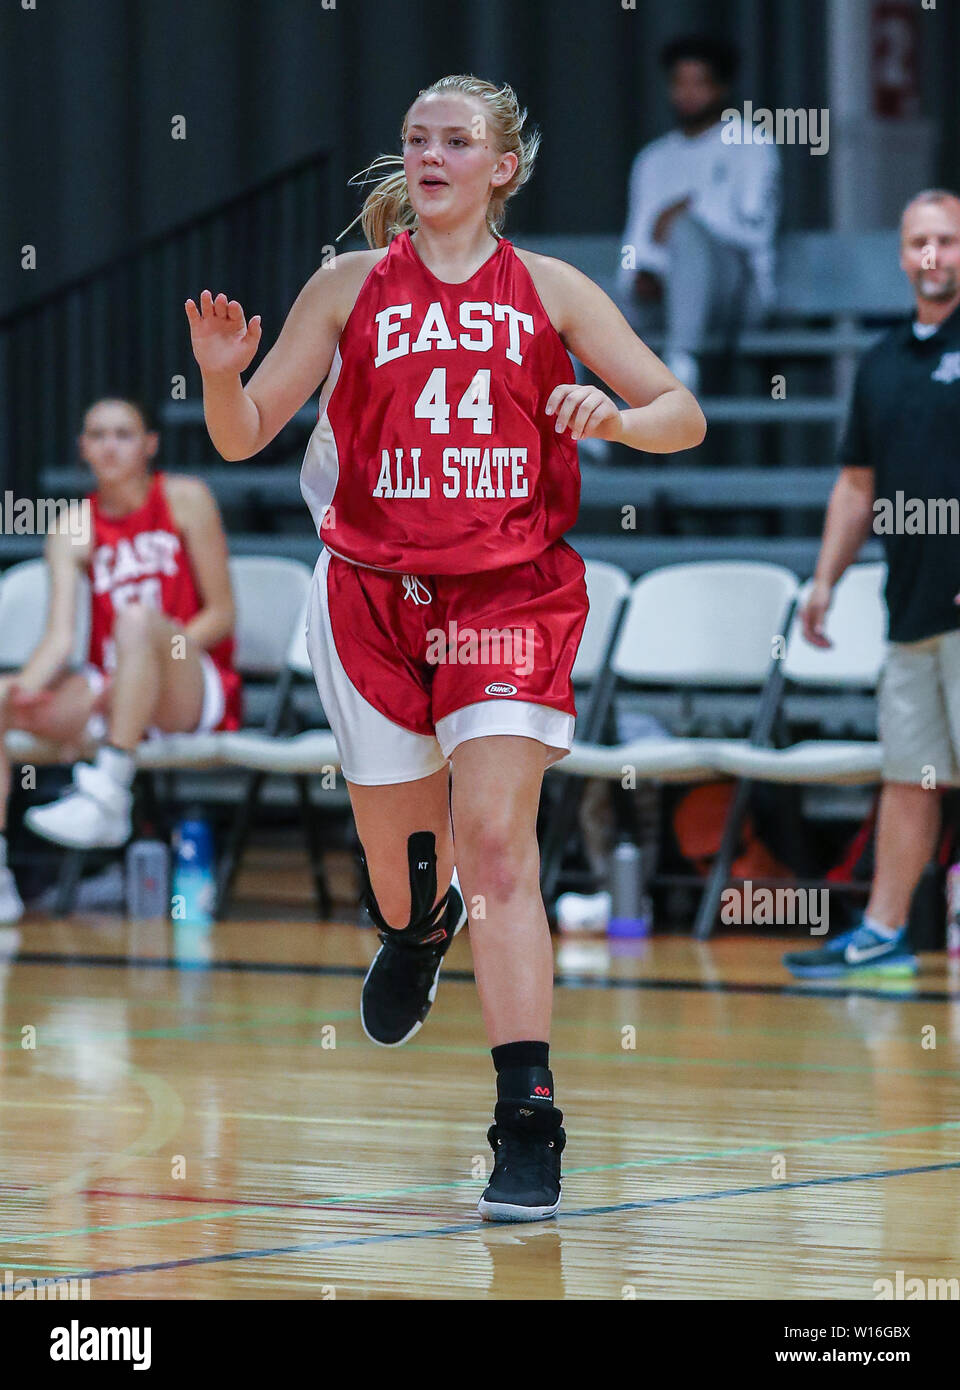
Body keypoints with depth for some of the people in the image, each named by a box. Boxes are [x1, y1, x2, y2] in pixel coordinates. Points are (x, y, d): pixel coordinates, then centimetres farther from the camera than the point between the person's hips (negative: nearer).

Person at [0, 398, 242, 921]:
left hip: (191, 694, -4)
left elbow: (221, 615, -3)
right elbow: (61, 634, -3)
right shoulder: (74, 529, 8)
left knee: (137, 619, -36)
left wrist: (154, 657, -17)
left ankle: (110, 796, -43)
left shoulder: (184, 499, -1)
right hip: (108, 696, 4)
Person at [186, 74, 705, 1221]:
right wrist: (221, 373, -16)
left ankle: (528, 1122, -17)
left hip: (511, 596, -2)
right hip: (374, 597, 2)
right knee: (400, 865, 10)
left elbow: (684, 416, 4)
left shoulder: (548, 291, 3)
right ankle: (418, 933, 50)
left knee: (497, 846, -16)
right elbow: (244, 435, 6)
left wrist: (615, 418, -18)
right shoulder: (353, 285, 5)